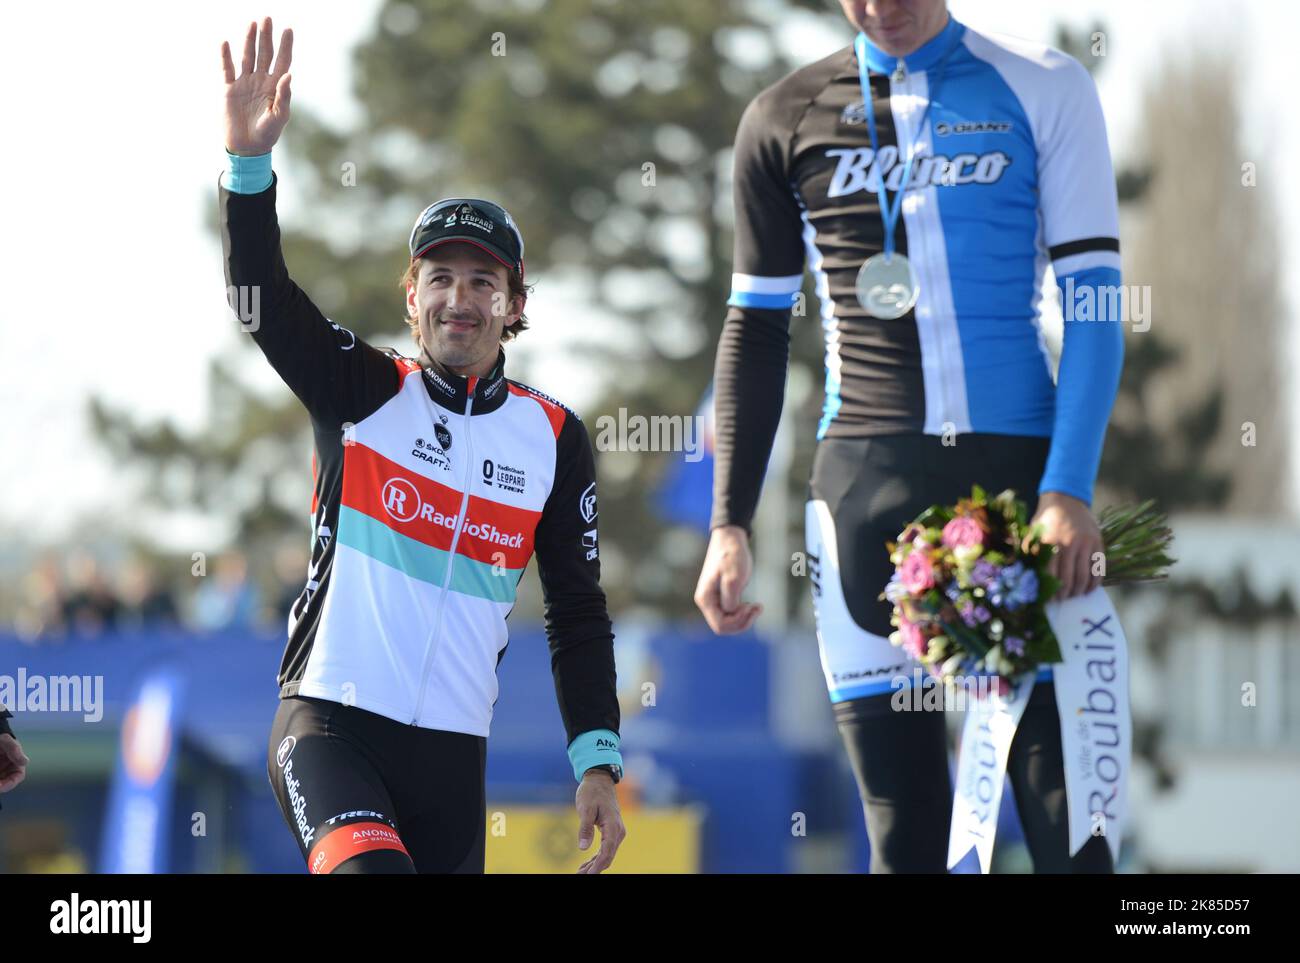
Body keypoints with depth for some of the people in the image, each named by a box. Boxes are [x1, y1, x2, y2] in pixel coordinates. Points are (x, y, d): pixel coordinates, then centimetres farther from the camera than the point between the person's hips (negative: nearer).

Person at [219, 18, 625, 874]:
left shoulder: (554, 438, 8)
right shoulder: (362, 392, 3)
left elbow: (578, 614, 10)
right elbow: (263, 303, -13)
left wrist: (598, 763, 2)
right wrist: (250, 162, -28)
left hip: (453, 752, 3)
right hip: (330, 724, -3)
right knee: (370, 867, -30)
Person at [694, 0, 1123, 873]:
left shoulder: (1043, 89, 4)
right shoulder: (785, 120, 10)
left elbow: (1093, 297, 1)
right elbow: (757, 328, 15)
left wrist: (1069, 489, -9)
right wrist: (730, 523, 9)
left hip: (1018, 466, -2)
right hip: (865, 482, 2)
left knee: (1061, 806, -8)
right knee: (903, 824, -1)